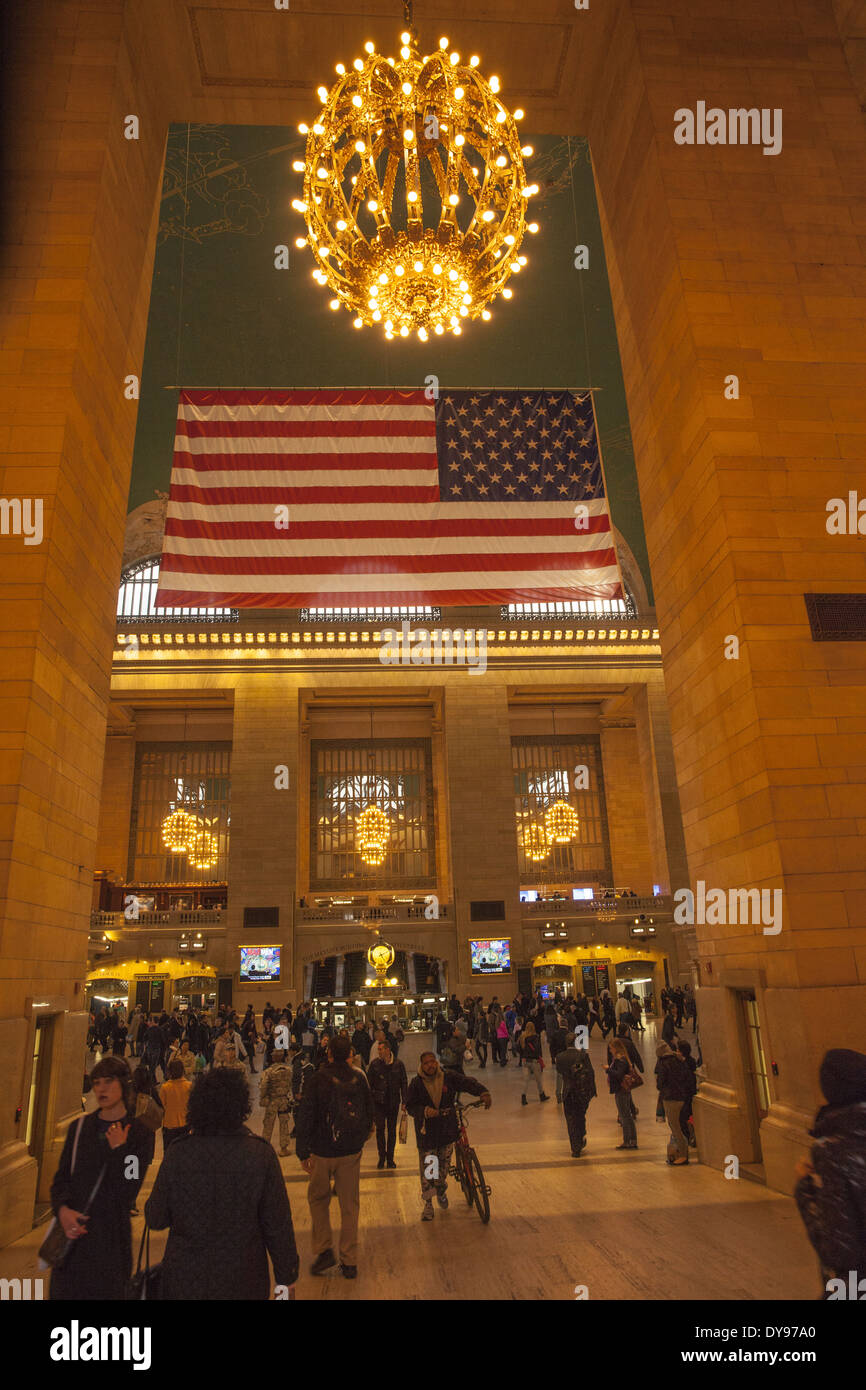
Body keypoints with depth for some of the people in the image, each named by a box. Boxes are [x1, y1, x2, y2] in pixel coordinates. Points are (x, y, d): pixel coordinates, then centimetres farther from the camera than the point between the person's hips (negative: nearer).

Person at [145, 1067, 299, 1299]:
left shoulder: (177, 1154, -15)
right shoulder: (261, 1154, -16)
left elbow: (156, 1220, -4)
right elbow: (278, 1223, -11)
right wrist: (287, 1274, 3)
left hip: (185, 1280, 1)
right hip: (243, 1280, 0)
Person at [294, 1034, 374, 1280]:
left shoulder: (316, 1080, -12)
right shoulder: (358, 1079, -1)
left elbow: (305, 1118, -12)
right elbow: (369, 1114, 10)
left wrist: (303, 1153, -6)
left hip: (322, 1151, -3)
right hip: (351, 1152, 3)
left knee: (317, 1199, 19)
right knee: (349, 1205, 11)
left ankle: (324, 1250, 13)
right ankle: (349, 1262, 16)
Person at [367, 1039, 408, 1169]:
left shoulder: (398, 1064, -3)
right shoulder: (374, 1064, -5)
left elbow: (404, 1083, 3)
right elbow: (369, 1082, 1)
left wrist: (404, 1102, 0)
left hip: (394, 1102, 1)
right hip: (379, 1102, -1)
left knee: (392, 1130, 8)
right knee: (380, 1128, -2)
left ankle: (390, 1158, 19)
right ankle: (381, 1157, 13)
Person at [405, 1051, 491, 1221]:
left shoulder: (449, 1078, -5)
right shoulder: (416, 1083, -6)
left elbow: (467, 1082, -14)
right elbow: (410, 1106, -8)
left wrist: (483, 1092, -31)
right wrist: (425, 1111, -28)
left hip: (447, 1130, 2)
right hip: (427, 1132, -2)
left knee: (444, 1165, 15)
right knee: (427, 1170, 2)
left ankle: (441, 1191, 45)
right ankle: (428, 1204, 21)